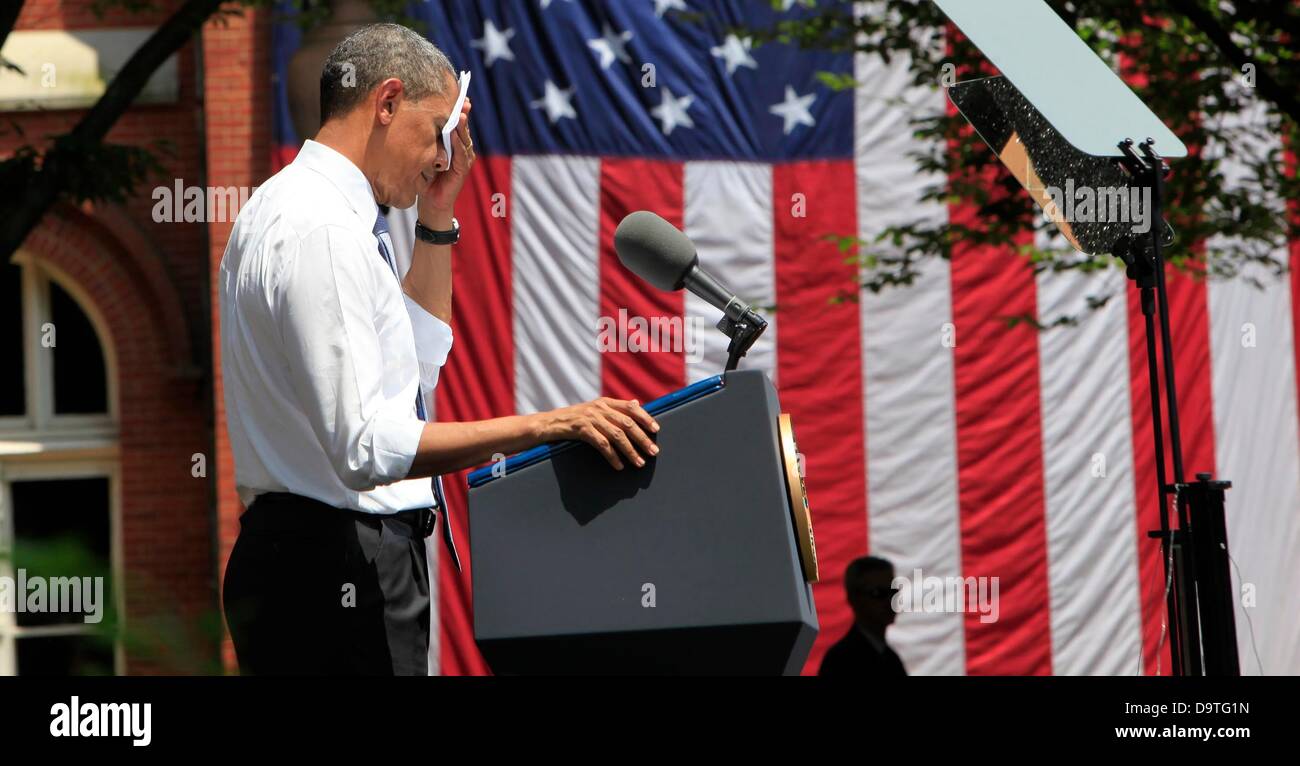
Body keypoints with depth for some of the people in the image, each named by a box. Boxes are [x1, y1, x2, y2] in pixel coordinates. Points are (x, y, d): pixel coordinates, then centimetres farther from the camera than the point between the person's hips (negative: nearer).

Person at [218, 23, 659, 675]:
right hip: (343, 565, -11)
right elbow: (364, 446, -24)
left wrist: (436, 219, 21)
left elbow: (417, 369, 28)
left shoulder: (282, 207, 18)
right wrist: (541, 427, -27)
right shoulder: (322, 230, -16)